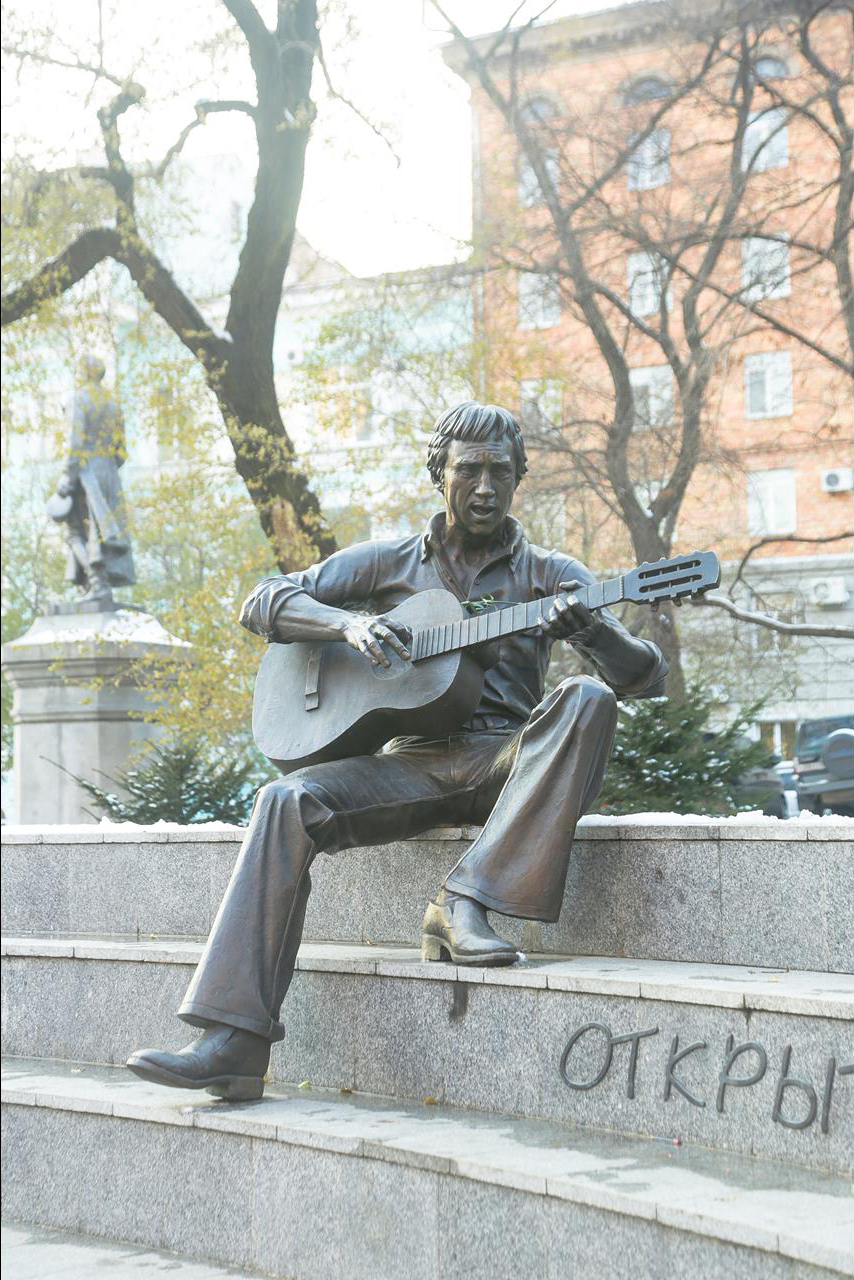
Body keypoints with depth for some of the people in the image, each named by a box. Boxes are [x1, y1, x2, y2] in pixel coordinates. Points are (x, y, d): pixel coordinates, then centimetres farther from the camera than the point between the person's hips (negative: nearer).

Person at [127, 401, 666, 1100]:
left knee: (588, 699, -31)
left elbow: (649, 676, 0)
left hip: (506, 760, -1)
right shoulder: (388, 562, 16)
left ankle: (465, 901, -34)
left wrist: (589, 628, -23)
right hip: (412, 759, 1)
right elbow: (263, 602, 10)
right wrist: (349, 624, -10)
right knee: (289, 802, -27)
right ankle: (234, 1042, -32)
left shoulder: (550, 575, 11)